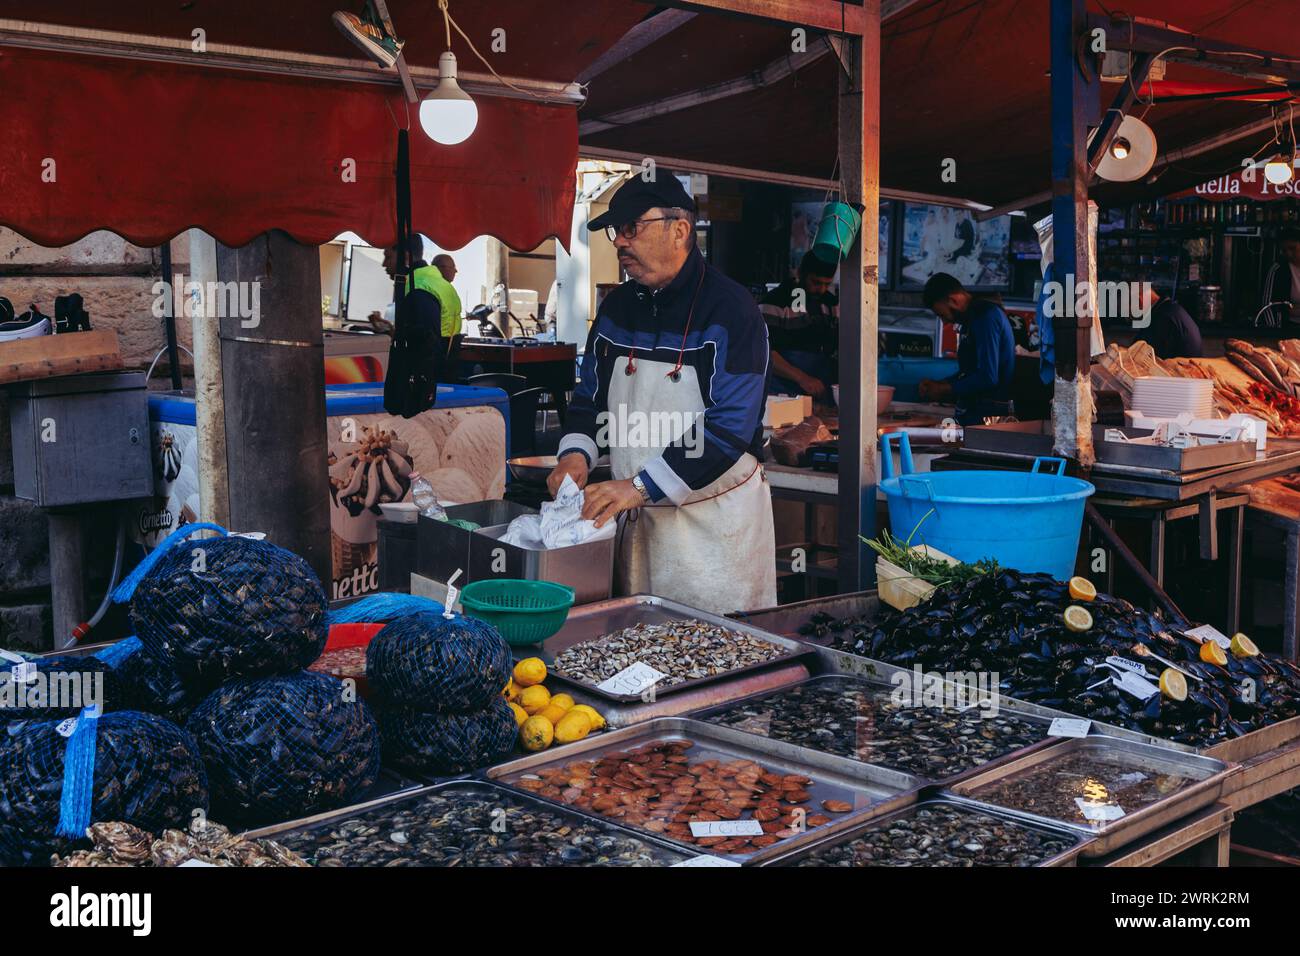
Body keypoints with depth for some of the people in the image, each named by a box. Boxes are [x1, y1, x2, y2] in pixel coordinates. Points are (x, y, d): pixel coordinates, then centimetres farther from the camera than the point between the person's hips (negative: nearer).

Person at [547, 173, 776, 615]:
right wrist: (576, 453, -2)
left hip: (716, 516, -6)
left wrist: (641, 486, -25)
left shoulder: (729, 309, -13)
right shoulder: (618, 306, 9)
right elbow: (590, 396, 19)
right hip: (638, 513, 6)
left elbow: (729, 428, -20)